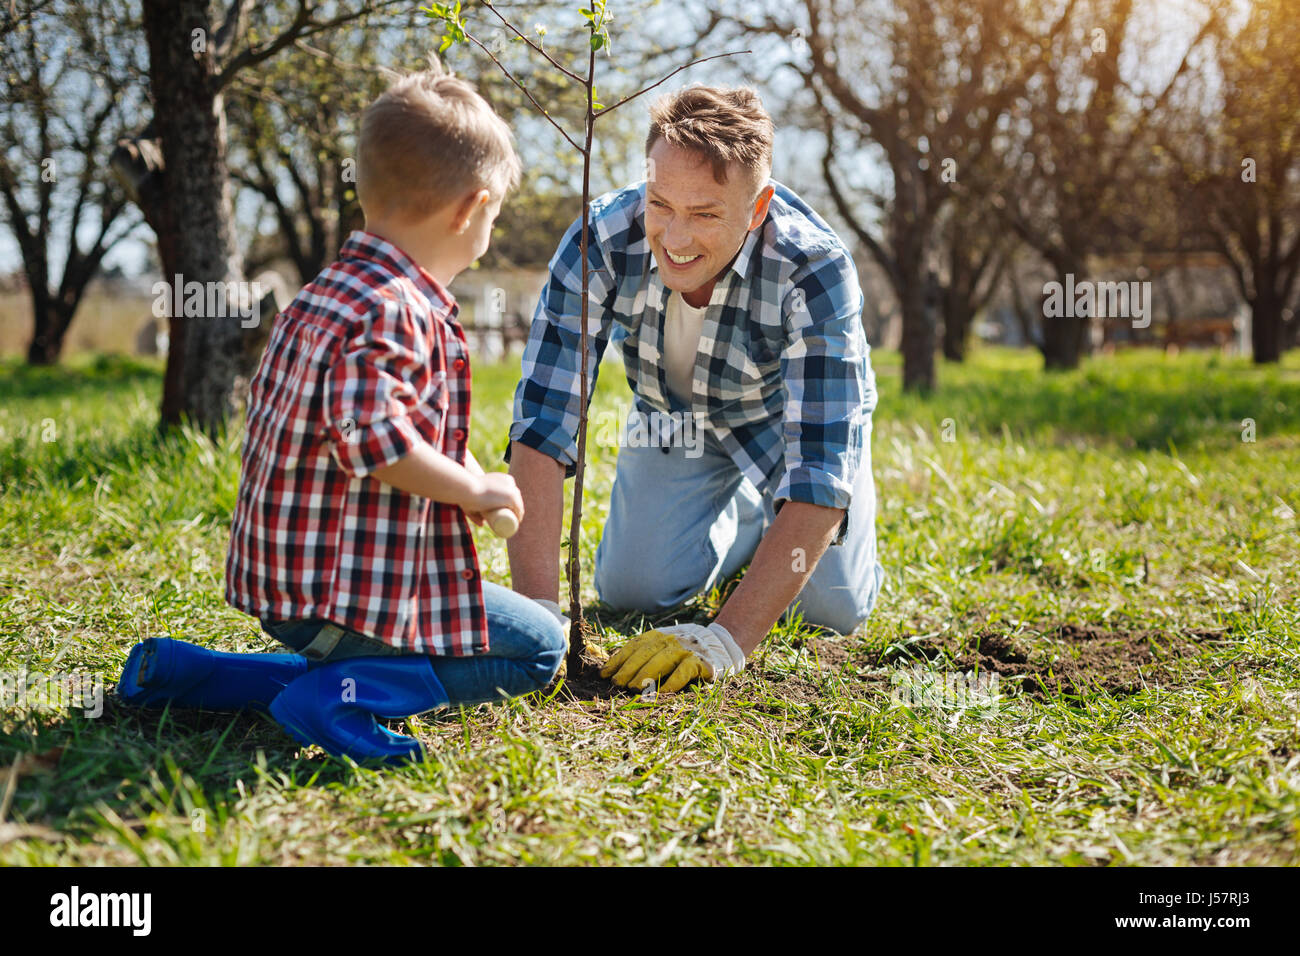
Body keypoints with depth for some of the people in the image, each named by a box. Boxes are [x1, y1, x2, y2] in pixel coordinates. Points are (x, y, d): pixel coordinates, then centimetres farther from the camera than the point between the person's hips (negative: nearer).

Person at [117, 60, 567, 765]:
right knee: (538, 646, 0)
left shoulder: (326, 292, 13)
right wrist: (472, 489, -16)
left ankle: (188, 674, 14)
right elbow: (371, 436, -33)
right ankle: (344, 694, -17)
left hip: (284, 577, 9)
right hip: (355, 592, -9)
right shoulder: (391, 311, -20)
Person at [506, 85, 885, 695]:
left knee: (834, 605, -13)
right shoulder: (601, 242, -35)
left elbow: (821, 466, -44)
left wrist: (728, 639, -52)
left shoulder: (814, 272, -40)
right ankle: (745, 519, 22)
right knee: (632, 589, -10)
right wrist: (537, 610, -44)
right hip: (675, 420, 2)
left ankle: (782, 529, 23)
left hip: (795, 418, -2)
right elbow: (541, 426, -35)